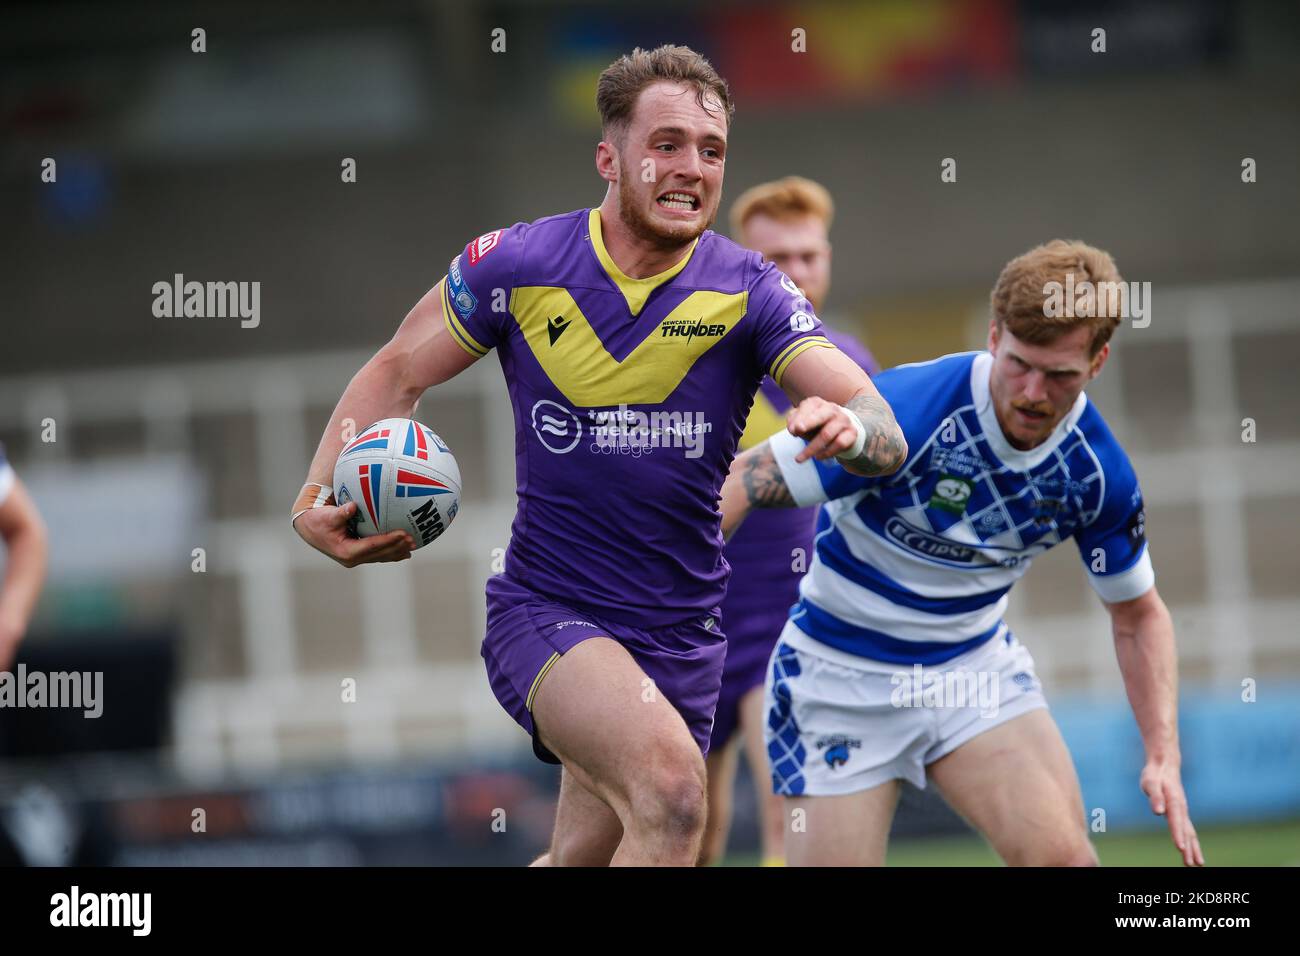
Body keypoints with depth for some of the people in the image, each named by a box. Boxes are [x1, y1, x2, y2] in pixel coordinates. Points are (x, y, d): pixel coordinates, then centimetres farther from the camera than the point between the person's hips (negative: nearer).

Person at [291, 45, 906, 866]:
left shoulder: (748, 292, -6)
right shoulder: (517, 266, -7)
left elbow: (885, 437, -16)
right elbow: (398, 373, 8)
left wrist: (851, 428, -40)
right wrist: (319, 498, -7)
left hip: (680, 635, 3)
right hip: (545, 609, -3)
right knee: (670, 787, -30)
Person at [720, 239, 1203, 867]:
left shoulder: (1099, 473, -11)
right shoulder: (906, 410, -26)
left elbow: (1139, 616, 6)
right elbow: (740, 482, -21)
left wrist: (1163, 757, -6)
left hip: (977, 668, 3)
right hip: (841, 675, -3)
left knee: (1061, 853, -18)